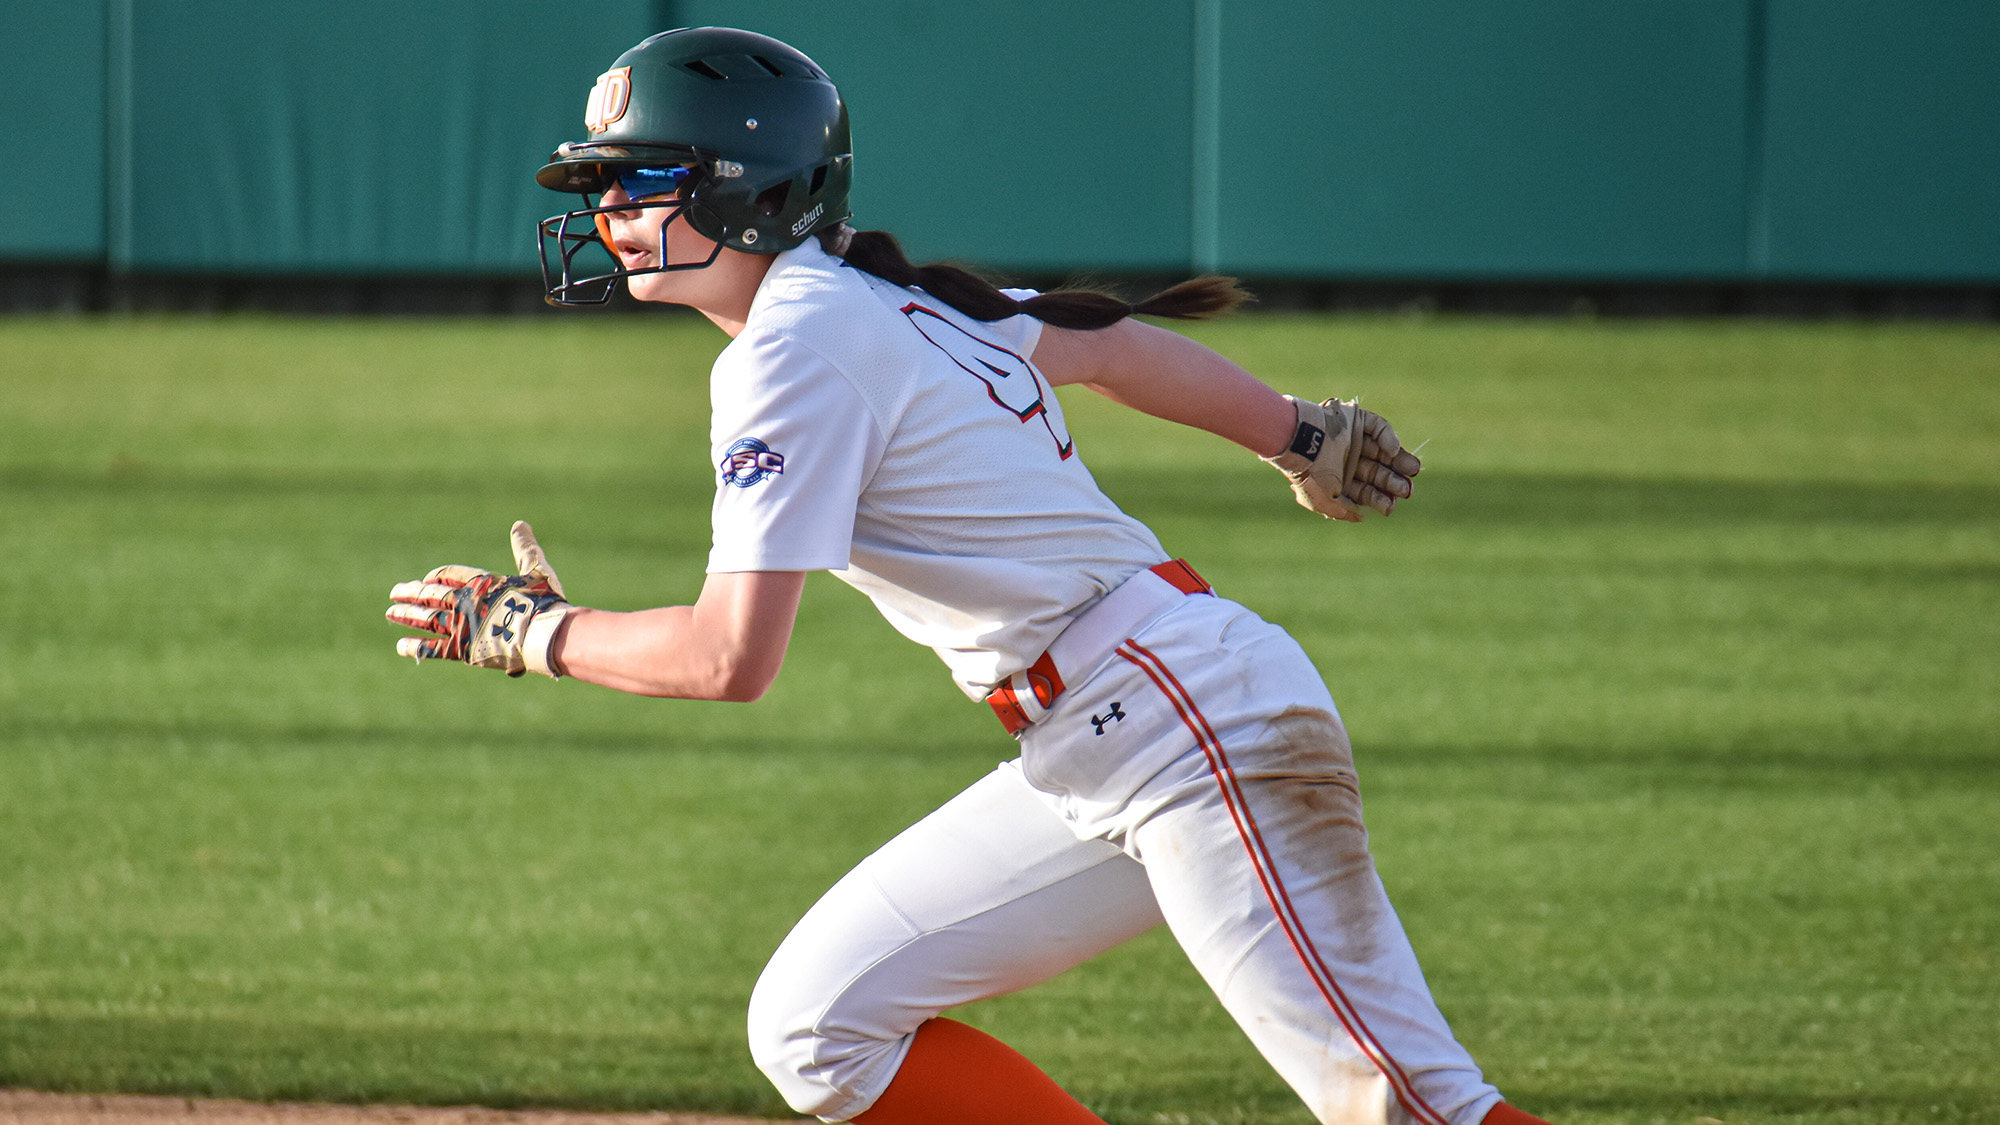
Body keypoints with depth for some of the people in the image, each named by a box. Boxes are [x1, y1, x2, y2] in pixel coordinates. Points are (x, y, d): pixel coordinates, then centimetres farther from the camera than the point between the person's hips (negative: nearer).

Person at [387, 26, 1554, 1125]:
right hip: (1082, 771, 10)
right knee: (815, 1028, 7)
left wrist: (526, 630, -2)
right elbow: (1111, 345, 29)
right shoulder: (880, 302, 15)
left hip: (1195, 714, -10)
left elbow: (733, 658, -18)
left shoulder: (797, 349, -13)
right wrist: (1303, 438, 44)